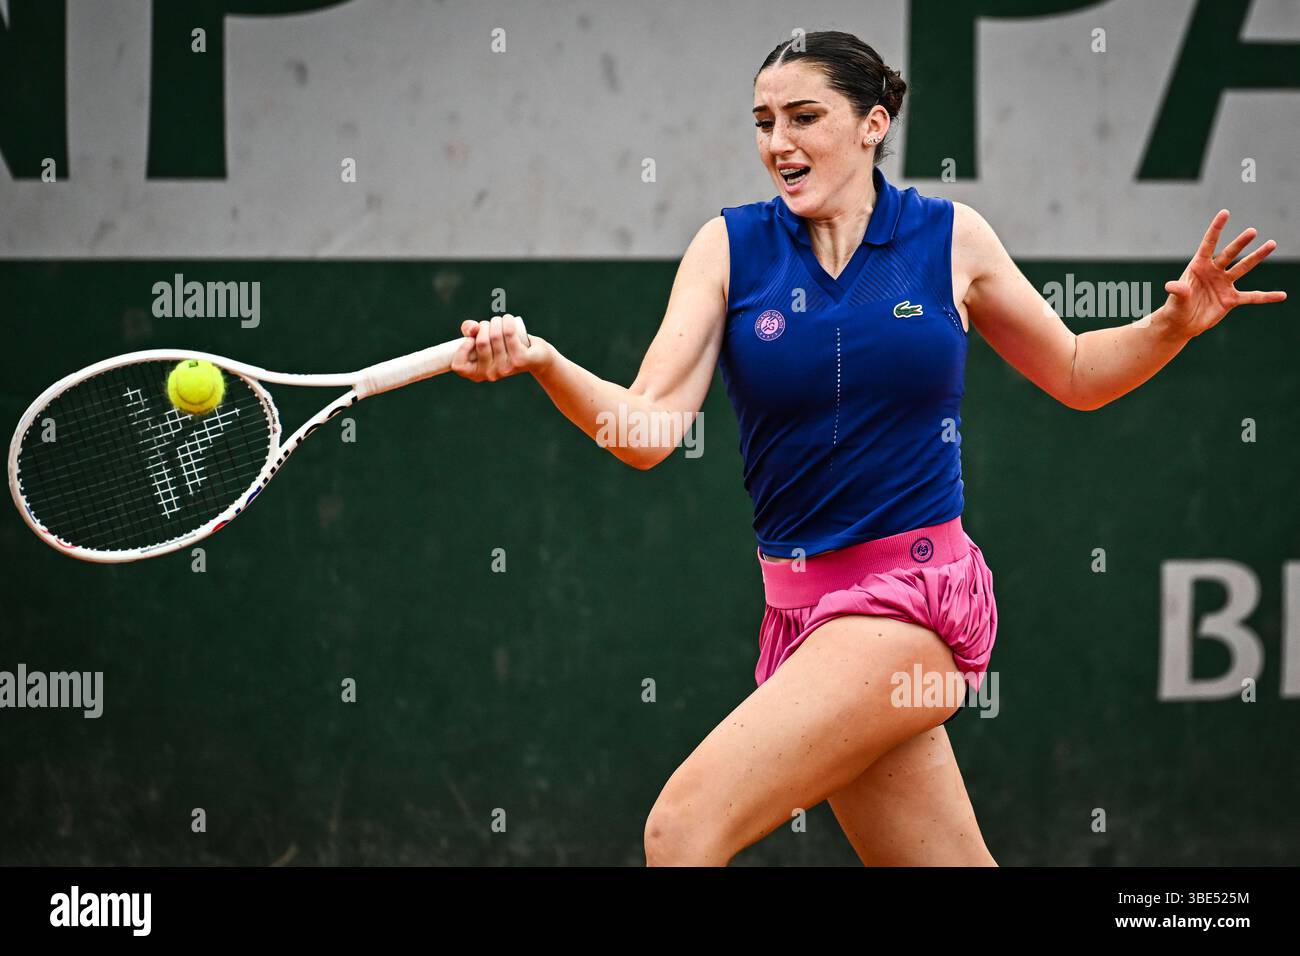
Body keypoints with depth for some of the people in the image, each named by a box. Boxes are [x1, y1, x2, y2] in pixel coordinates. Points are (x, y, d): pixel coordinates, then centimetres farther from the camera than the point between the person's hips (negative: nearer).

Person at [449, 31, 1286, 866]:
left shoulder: (950, 238, 1)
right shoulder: (730, 247, 3)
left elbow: (1077, 375, 15)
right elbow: (648, 428, -7)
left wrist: (1176, 323, -4)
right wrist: (541, 362, -24)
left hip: (914, 593, -3)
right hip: (803, 603, 3)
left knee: (682, 828, -20)